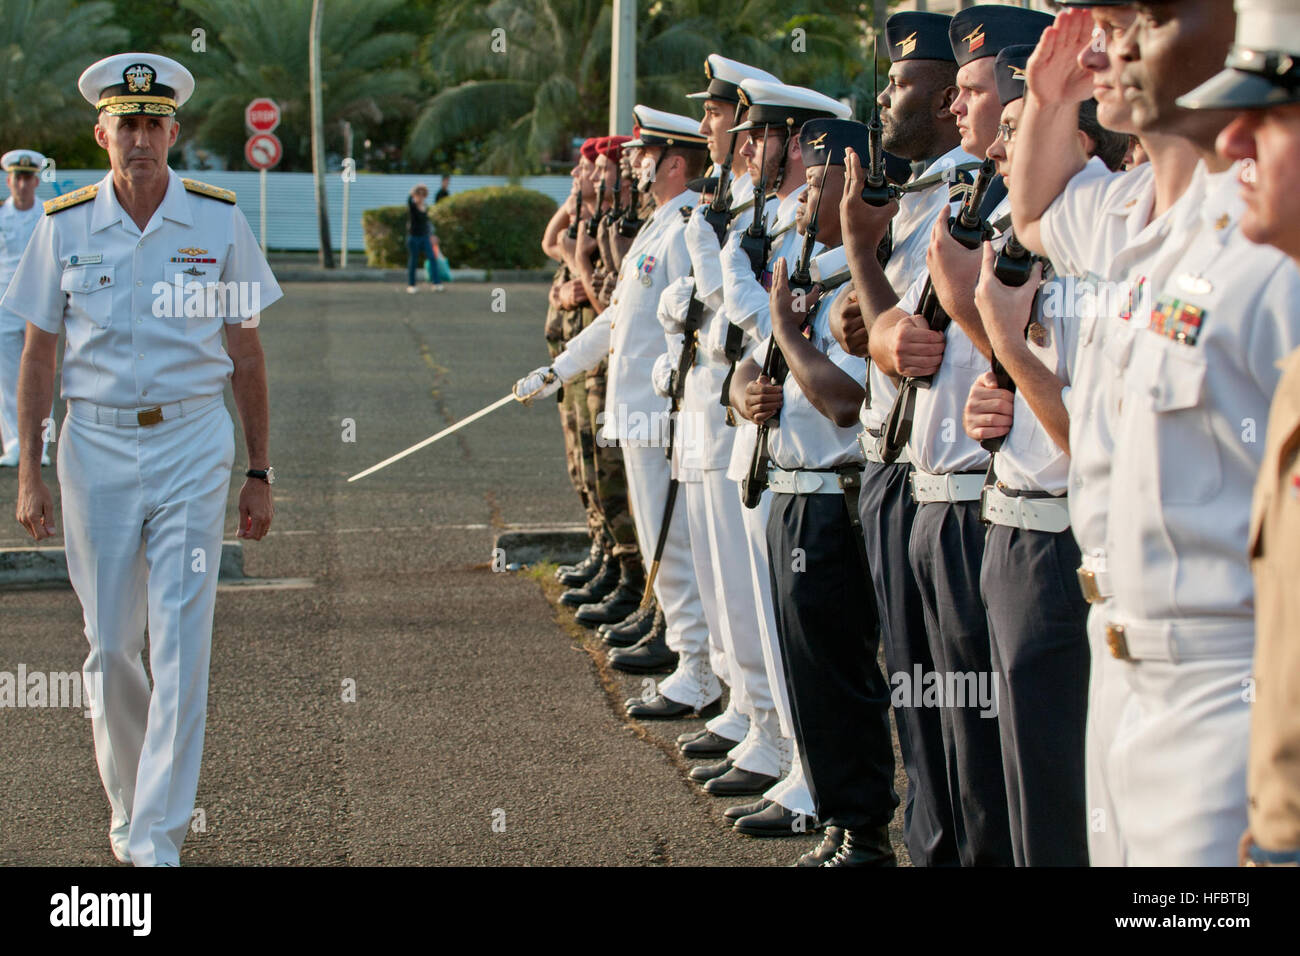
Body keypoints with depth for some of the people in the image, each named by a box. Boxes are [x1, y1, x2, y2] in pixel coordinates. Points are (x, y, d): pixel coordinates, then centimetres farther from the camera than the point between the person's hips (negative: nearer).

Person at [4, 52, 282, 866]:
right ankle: (128, 802, 28)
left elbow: (246, 351, 7)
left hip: (192, 443, -1)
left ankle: (159, 836, -4)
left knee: (182, 645, -7)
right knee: (110, 645, 7)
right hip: (96, 444, 1)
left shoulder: (219, 220, 1)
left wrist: (259, 473, 7)